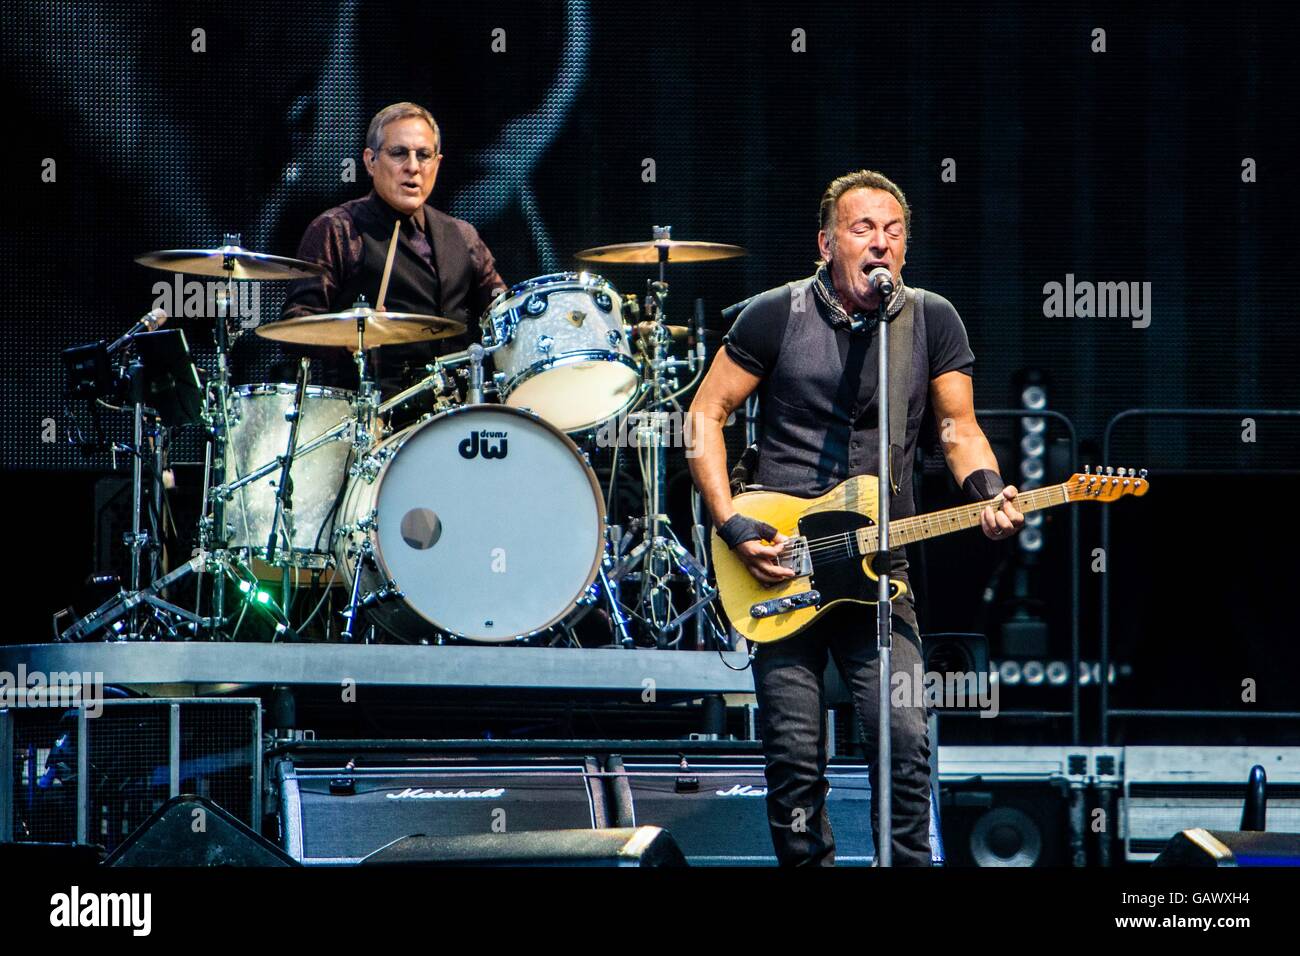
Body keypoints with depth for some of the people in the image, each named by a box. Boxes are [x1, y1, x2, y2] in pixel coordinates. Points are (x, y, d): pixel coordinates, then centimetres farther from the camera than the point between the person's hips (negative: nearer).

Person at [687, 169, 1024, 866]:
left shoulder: (932, 321, 3)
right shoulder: (776, 315, -3)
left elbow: (959, 428, 7)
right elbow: (705, 415, 1)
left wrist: (989, 493, -15)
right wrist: (733, 527, -8)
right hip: (780, 564, -1)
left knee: (906, 743, -12)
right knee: (795, 757, 1)